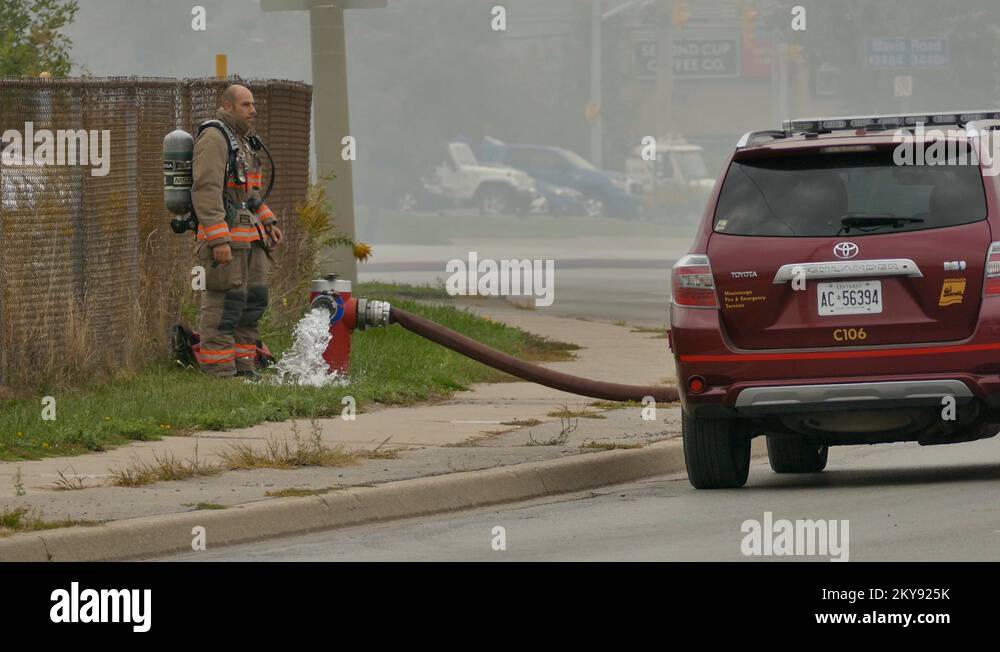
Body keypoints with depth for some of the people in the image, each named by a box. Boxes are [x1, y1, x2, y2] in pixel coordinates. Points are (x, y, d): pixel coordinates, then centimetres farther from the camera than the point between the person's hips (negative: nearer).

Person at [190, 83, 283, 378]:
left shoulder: (243, 141, 20)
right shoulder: (214, 138, -12)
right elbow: (206, 191, -20)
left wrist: (268, 222, 18)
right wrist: (219, 240, -25)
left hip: (249, 237, 10)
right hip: (224, 233, -10)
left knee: (253, 301, 10)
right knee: (225, 304, -9)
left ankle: (243, 366, 16)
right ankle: (219, 373, -9)